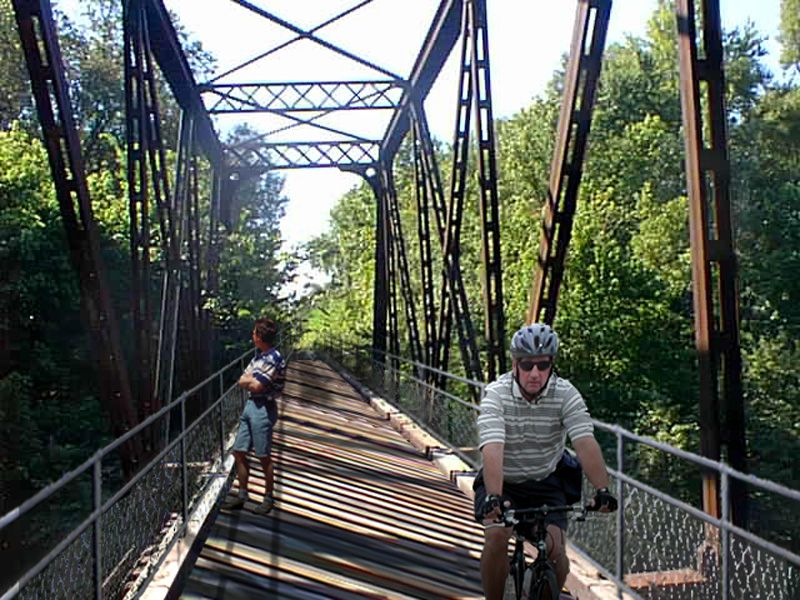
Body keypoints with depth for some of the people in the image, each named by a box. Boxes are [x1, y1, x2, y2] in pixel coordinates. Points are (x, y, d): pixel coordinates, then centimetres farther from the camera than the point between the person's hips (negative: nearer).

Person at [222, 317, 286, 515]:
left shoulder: (274, 359, -18)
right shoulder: (259, 356, 11)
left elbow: (256, 386, -20)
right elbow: (242, 381, 10)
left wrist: (249, 380, -1)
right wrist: (253, 380, -9)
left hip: (263, 409, -9)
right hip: (250, 405, 9)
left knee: (264, 457, 2)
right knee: (239, 453, 11)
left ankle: (269, 498, 16)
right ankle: (242, 496, 22)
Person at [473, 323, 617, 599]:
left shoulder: (565, 394, -16)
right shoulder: (496, 393, -22)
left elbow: (585, 443, -26)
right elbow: (493, 449, -34)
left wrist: (602, 489, -39)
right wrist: (493, 497, -48)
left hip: (545, 482, 2)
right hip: (502, 481, -1)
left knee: (555, 550, -15)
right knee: (496, 537, -24)